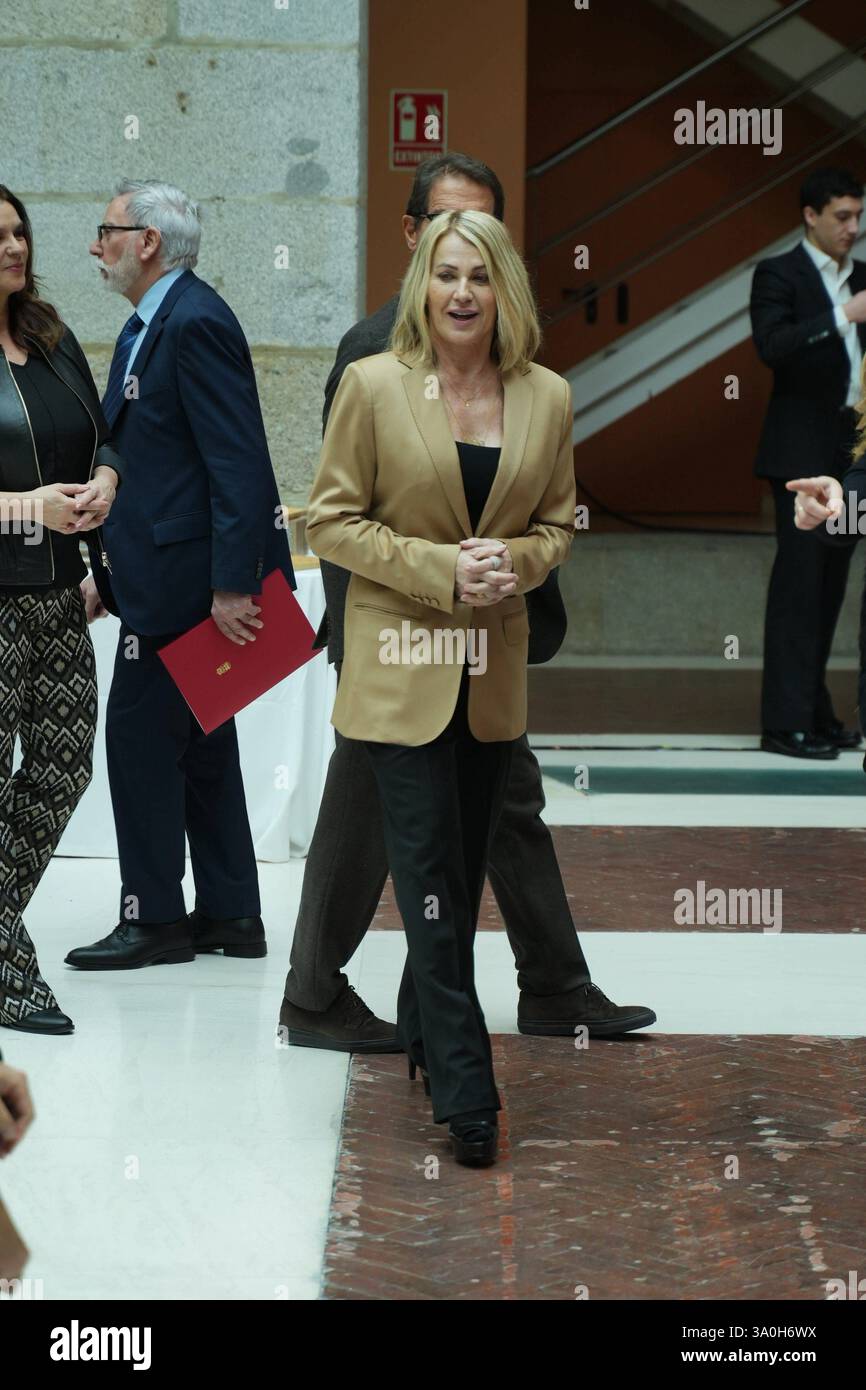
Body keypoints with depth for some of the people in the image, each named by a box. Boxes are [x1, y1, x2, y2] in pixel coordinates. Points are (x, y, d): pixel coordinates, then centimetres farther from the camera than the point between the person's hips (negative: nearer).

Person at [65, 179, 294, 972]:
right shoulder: (147, 329, 17)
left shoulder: (197, 324, -15)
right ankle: (229, 915, 19)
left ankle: (154, 918, 3)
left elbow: (237, 461, -21)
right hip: (164, 574, 10)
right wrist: (108, 571, 16)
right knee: (199, 743, 13)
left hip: (183, 572, -10)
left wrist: (231, 583, -24)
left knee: (140, 736, -5)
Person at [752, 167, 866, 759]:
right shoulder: (779, 275, -3)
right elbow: (773, 346, -19)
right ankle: (785, 721, -8)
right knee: (799, 580, -8)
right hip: (804, 449, -6)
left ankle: (814, 711, 14)